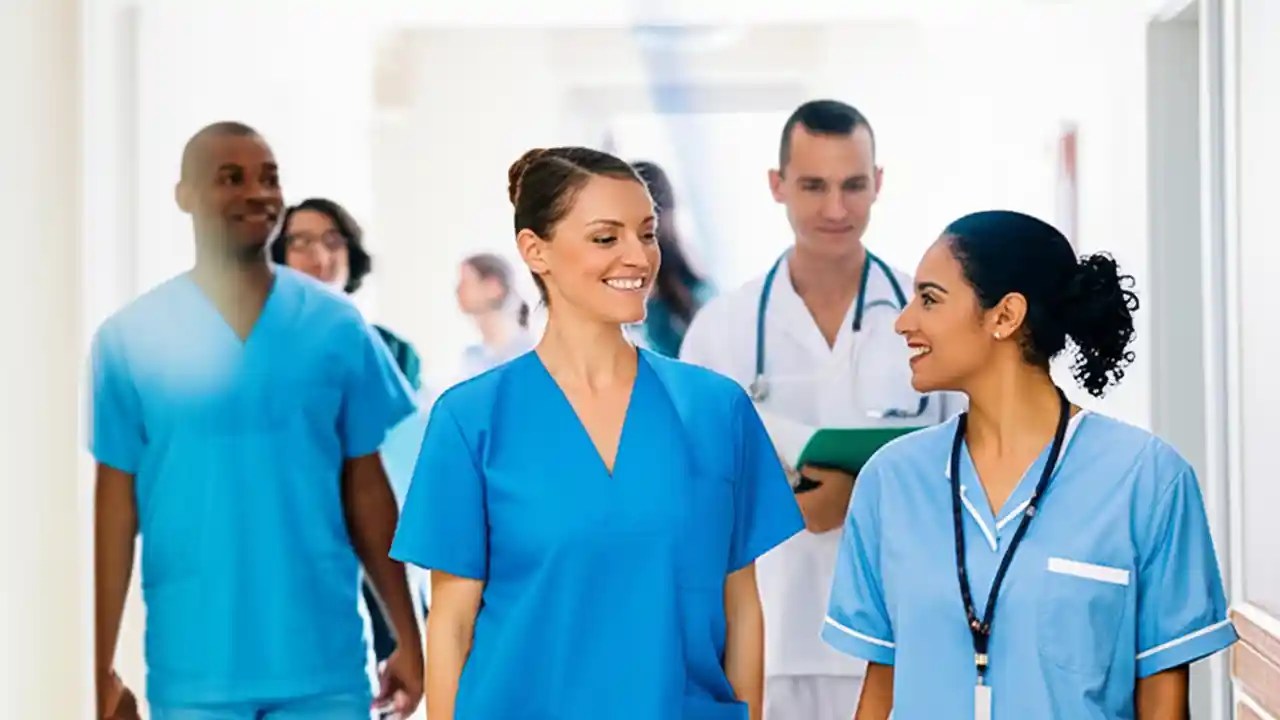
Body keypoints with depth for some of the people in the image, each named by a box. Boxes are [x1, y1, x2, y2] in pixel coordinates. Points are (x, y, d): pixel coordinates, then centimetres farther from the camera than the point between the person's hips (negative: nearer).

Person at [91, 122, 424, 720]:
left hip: (324, 665, 1)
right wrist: (102, 670, -2)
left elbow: (366, 489, 6)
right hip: (192, 670, -1)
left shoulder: (336, 326, 1)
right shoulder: (129, 337, -2)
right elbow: (115, 507, 0)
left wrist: (408, 639, 5)